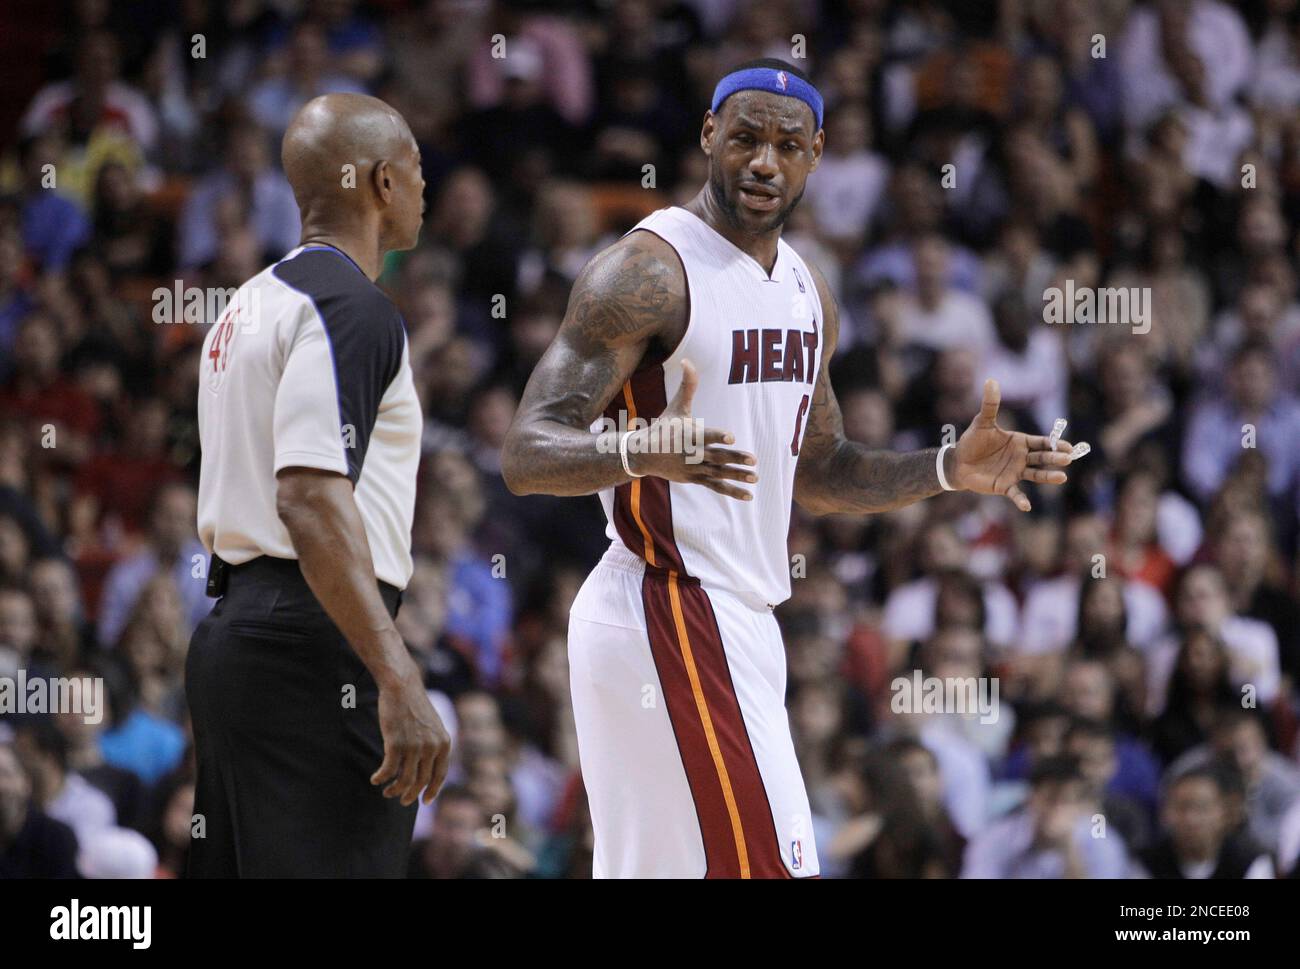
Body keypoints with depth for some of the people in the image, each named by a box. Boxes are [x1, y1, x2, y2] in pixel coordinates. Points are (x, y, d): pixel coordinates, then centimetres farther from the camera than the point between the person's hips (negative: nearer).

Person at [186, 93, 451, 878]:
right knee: (337, 867, -13)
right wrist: (398, 681, -27)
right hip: (313, 645, -10)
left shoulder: (250, 305, 21)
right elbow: (311, 498, -23)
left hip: (232, 629, 10)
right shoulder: (351, 307, -11)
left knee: (236, 868, 10)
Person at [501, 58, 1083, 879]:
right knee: (766, 864, -14)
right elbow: (526, 456, -19)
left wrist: (949, 471, 10)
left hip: (740, 623, 9)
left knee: (653, 868, 11)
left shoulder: (808, 292, 15)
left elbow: (818, 474, 26)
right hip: (671, 615, -9)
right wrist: (640, 451, -39)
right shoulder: (647, 271, -12)